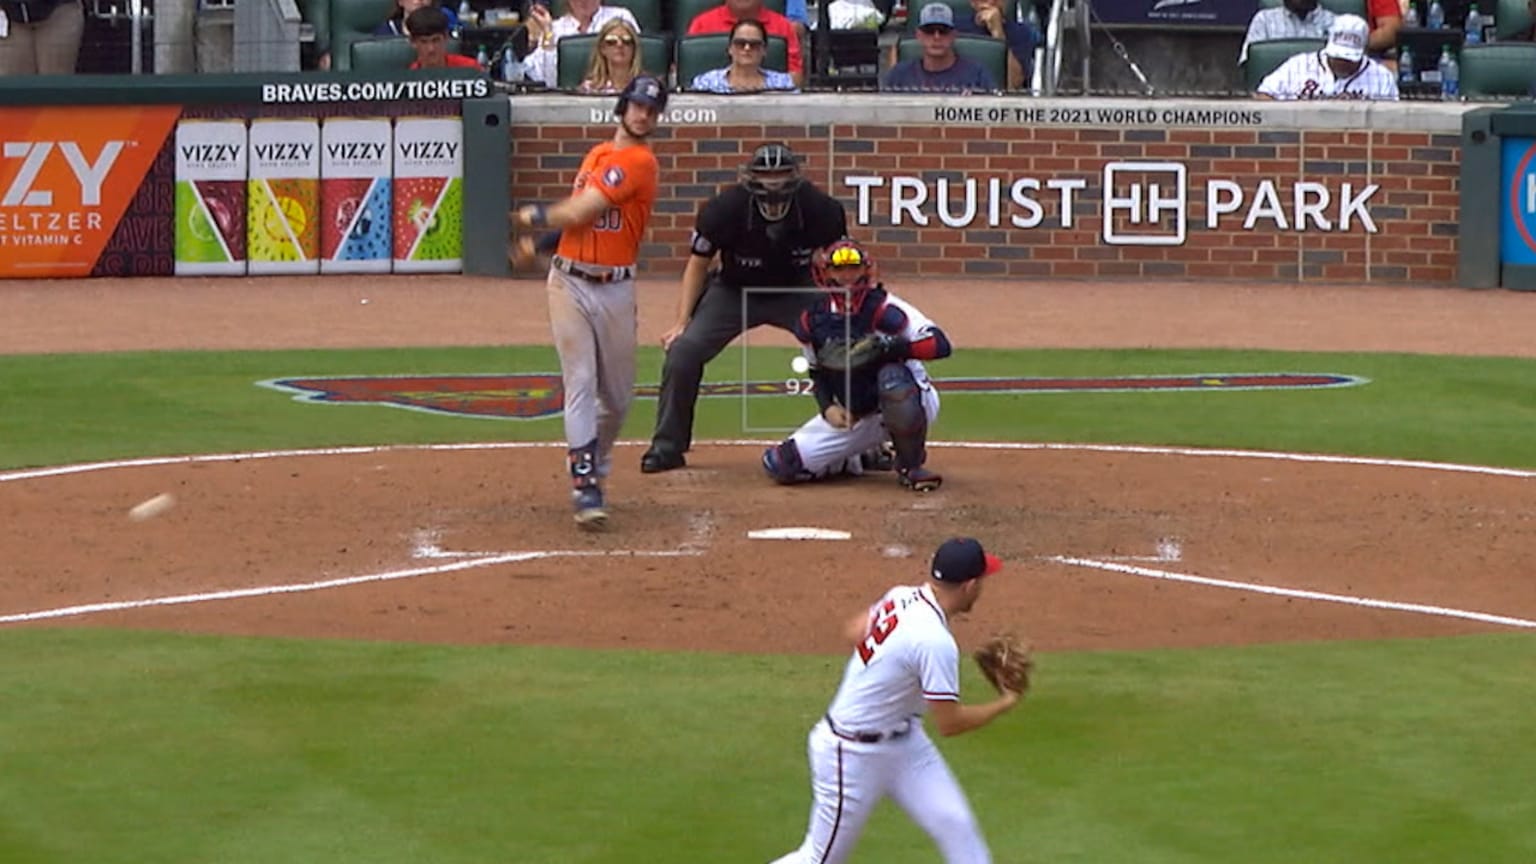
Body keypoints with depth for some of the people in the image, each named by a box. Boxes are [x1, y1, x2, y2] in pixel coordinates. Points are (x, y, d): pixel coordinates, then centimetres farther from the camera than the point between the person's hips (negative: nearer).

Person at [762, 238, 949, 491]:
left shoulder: (883, 311, -20)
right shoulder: (812, 321, -3)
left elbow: (940, 345, -30)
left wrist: (891, 347, -41)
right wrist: (827, 407, -8)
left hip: (904, 407, -5)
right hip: (852, 417, 5)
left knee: (892, 376, -41)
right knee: (781, 465, -5)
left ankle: (911, 466, -17)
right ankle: (858, 461, 21)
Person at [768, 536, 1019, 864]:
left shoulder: (901, 597, -5)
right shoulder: (935, 642, -31)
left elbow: (852, 631, 13)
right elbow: (950, 723, -24)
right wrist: (1004, 705, -10)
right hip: (853, 754, -9)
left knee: (956, 825, 0)